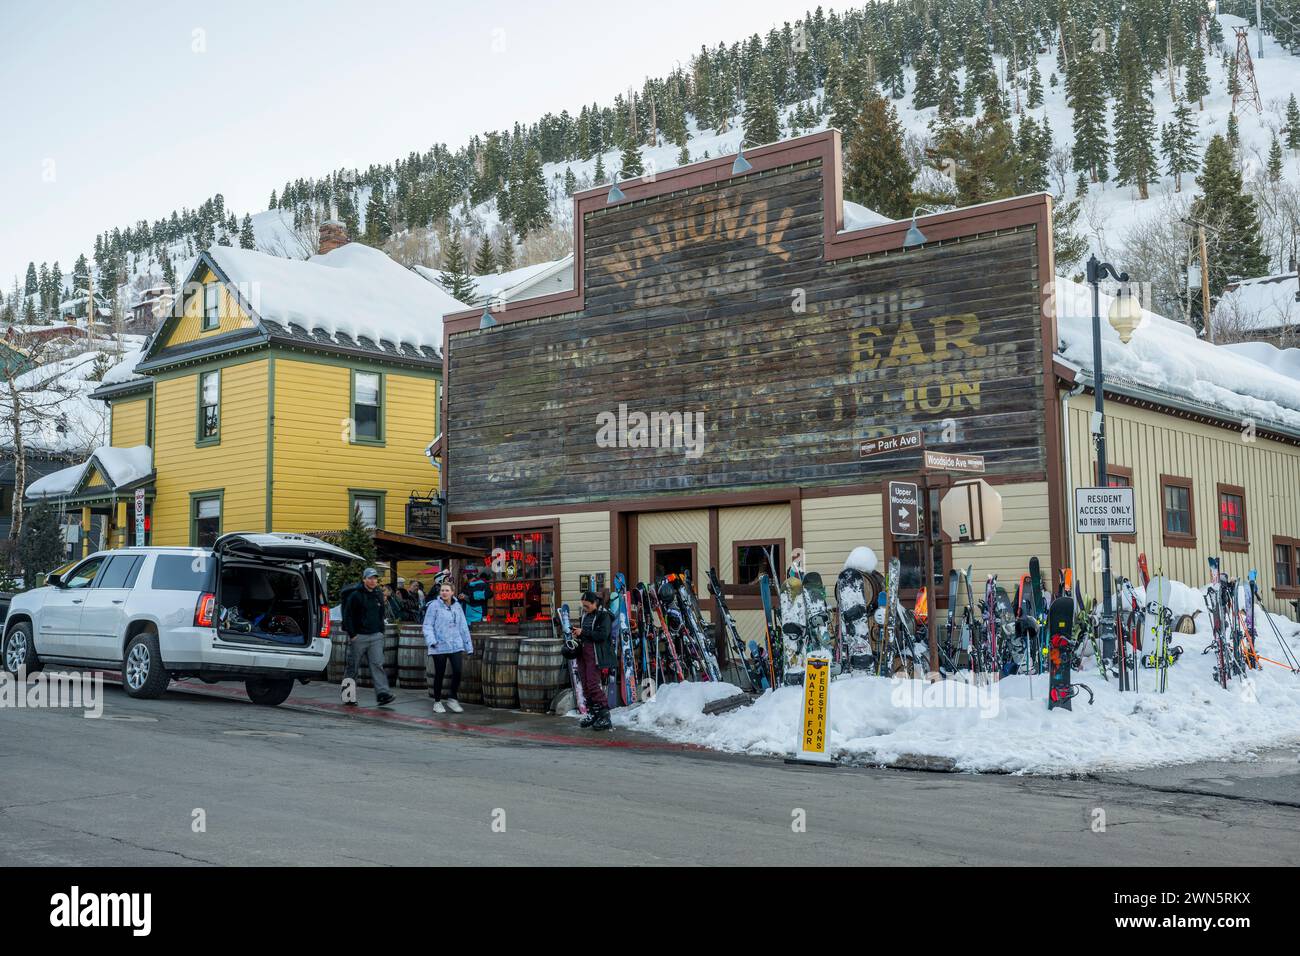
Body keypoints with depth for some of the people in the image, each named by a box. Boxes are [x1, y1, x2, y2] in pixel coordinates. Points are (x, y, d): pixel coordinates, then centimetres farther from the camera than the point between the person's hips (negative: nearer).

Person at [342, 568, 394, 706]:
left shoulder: (379, 595, 12)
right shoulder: (355, 595, -7)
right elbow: (347, 615, -9)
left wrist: (381, 631, 14)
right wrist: (352, 634, -13)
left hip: (375, 636, 4)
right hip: (358, 636, -4)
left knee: (377, 664, -7)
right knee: (352, 666, 5)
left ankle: (383, 693, -16)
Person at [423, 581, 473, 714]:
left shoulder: (457, 606, 10)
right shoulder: (434, 605, -3)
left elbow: (463, 627, 15)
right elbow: (427, 625, -6)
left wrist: (468, 645, 14)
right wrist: (431, 640, -19)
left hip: (456, 645, 3)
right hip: (439, 647, -3)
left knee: (457, 671, -8)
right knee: (439, 674, 4)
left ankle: (452, 699, 11)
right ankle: (437, 702, 20)